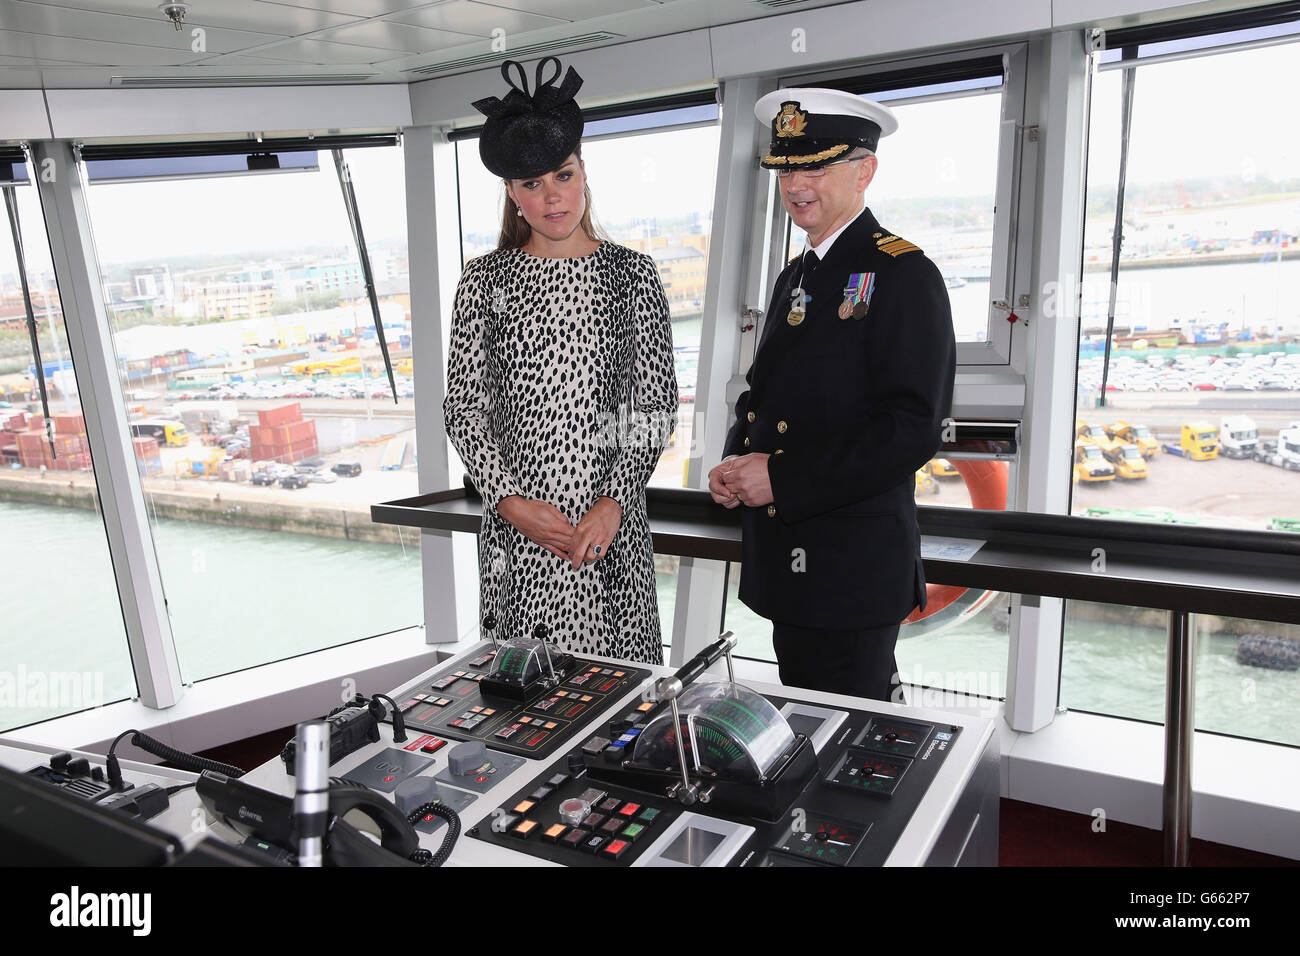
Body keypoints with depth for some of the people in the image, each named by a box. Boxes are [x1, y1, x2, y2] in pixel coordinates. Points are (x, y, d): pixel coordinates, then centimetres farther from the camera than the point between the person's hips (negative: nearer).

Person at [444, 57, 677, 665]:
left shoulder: (632, 274, 4)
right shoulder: (485, 280, 5)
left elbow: (655, 403, 0)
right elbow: (463, 405, 3)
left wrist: (614, 502, -11)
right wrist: (510, 502, -9)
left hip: (609, 522, 0)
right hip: (515, 519, 1)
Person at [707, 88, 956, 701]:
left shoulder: (903, 274, -11)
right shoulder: (794, 277, 15)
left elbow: (914, 430, -19)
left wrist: (782, 478, -20)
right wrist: (737, 465, 1)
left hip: (854, 571, -8)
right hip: (782, 558, 8)